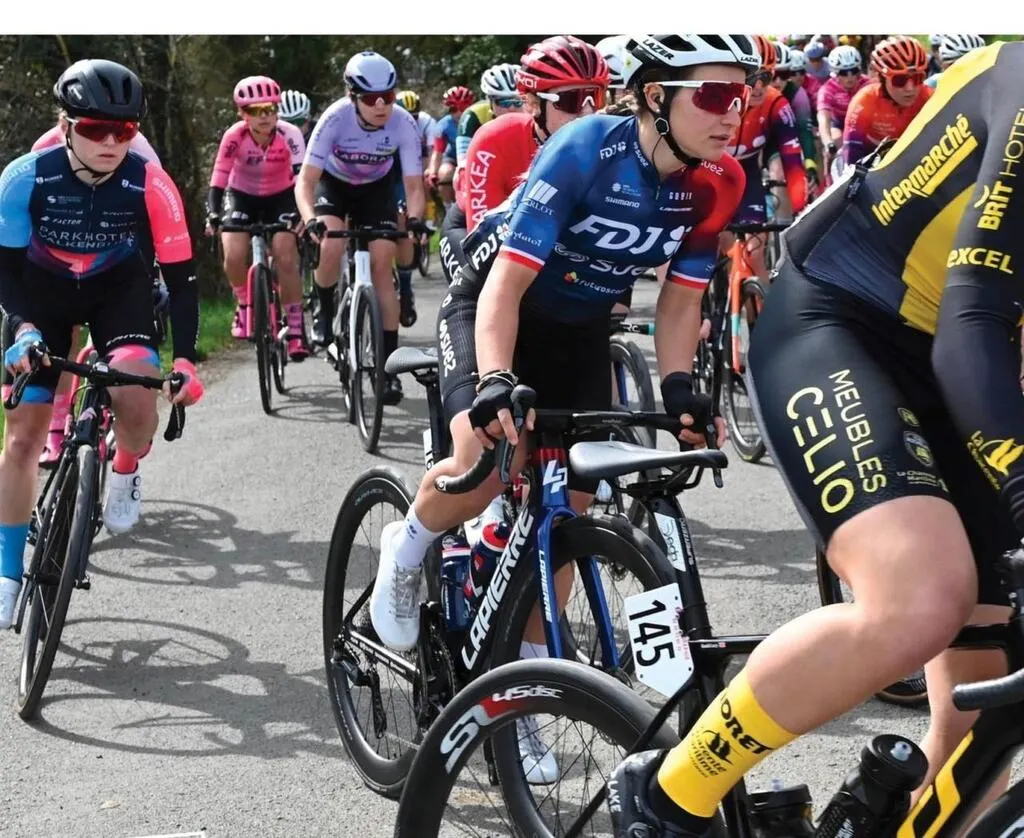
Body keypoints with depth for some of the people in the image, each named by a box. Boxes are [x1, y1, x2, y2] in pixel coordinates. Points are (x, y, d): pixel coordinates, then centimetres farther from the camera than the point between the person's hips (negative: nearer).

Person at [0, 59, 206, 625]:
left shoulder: (151, 185, -28)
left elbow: (180, 274, -20)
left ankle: (125, 473, 9)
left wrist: (185, 356, -28)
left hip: (118, 286, 0)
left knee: (136, 401, -27)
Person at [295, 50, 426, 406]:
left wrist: (415, 218, -44)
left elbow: (413, 184, -24)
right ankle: (325, 312, 1)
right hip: (333, 184, -1)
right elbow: (306, 180, -33)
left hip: (377, 188, 1)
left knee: (381, 267, -9)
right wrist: (310, 219, -51)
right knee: (330, 247, -29)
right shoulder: (335, 118, -33)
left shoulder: (404, 124, -29)